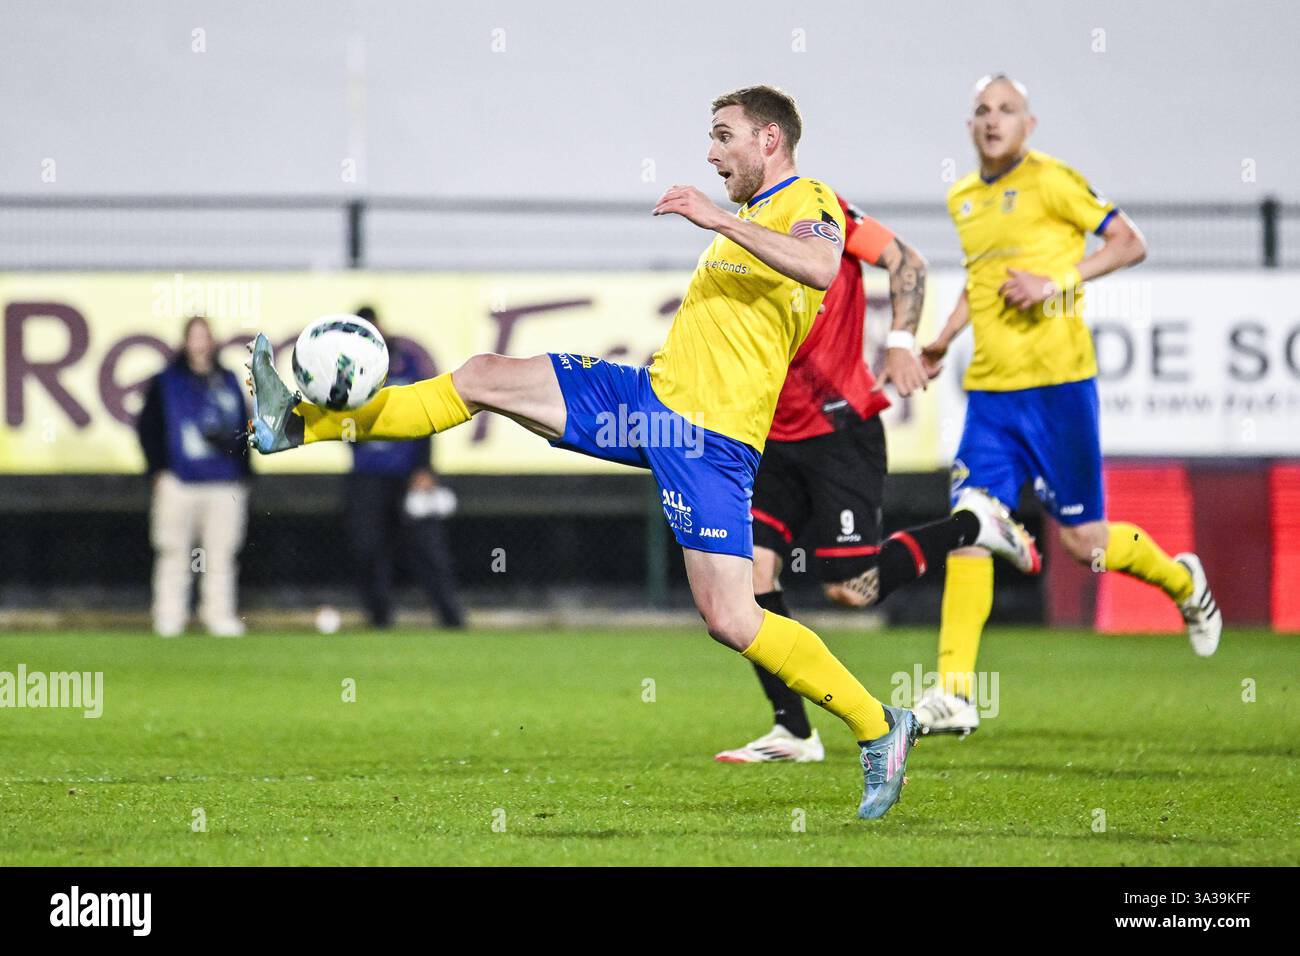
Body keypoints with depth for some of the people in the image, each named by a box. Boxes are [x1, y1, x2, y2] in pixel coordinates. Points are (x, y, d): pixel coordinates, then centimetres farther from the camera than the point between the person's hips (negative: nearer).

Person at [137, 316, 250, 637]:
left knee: (221, 553, 1)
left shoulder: (228, 382, 14)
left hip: (225, 481, 3)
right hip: (178, 480, -3)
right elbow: (148, 427, 4)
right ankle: (168, 616, 2)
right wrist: (158, 469, -4)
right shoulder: (165, 382, 6)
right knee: (173, 551, -2)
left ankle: (219, 614, 6)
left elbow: (244, 429, 18)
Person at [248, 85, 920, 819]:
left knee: (730, 620, -16)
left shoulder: (808, 202, -7)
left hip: (712, 433, -9)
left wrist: (719, 219, -33)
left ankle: (879, 728, 0)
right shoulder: (750, 218, 22)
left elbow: (823, 266, -32)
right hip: (652, 397, 9)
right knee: (483, 378, 6)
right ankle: (299, 423, 14)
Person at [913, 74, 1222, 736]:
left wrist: (1057, 282, -17)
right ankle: (954, 693, -8)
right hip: (989, 389, 5)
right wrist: (943, 339, 17)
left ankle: (1183, 581, 32)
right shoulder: (963, 200, 13)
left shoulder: (1051, 181, -6)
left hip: (1057, 382, -5)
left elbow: (1129, 244, -6)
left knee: (1084, 542, 1)